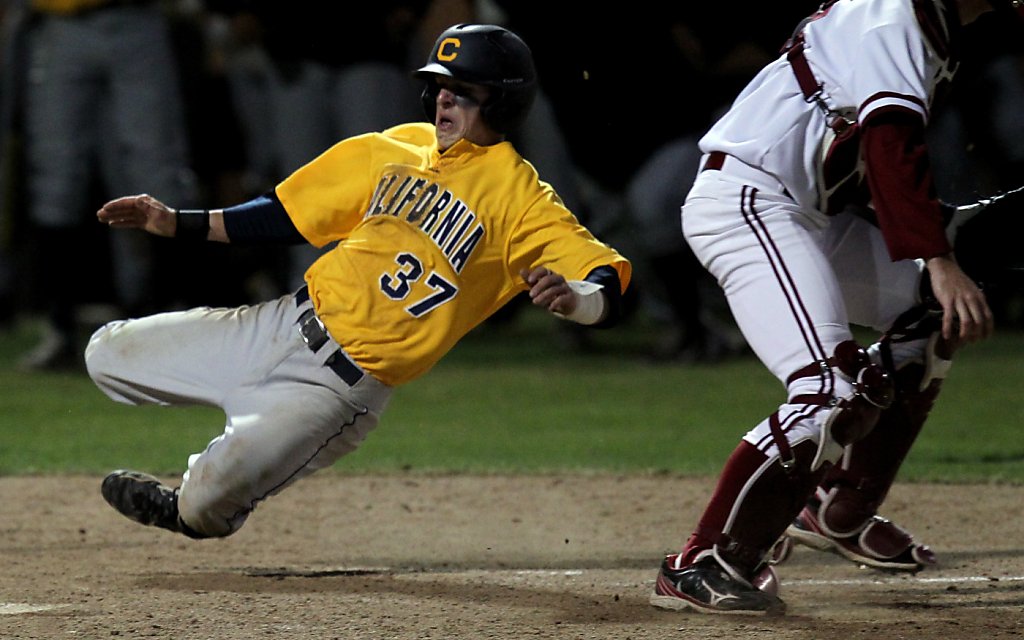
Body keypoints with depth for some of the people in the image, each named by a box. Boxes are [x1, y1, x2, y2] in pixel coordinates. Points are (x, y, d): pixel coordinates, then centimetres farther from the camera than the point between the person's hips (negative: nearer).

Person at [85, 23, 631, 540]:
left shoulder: (519, 197, -10)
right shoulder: (396, 148, 10)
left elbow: (607, 283, -19)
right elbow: (291, 216, 18)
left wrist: (572, 298, -43)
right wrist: (177, 224, 13)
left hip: (343, 385, -7)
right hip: (283, 325, 7)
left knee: (206, 507, -19)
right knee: (109, 356, 7)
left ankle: (187, 507, 20)